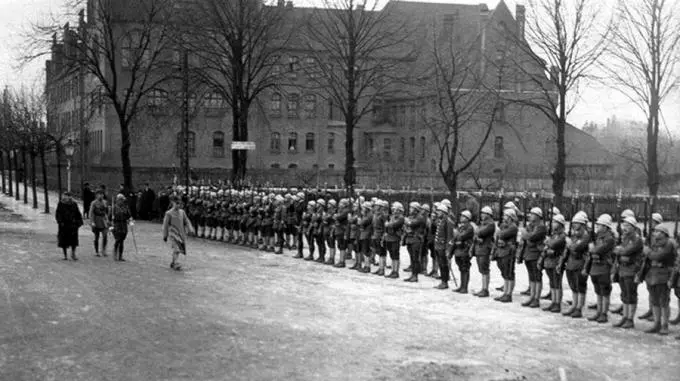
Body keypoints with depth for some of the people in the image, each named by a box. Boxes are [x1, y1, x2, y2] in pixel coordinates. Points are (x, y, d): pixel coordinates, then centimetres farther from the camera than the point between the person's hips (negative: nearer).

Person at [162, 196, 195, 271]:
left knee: (180, 249, 9)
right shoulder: (169, 213, -4)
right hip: (173, 234, -5)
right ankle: (177, 265, -21)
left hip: (181, 234, 5)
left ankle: (173, 264, 24)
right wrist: (165, 236, 3)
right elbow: (165, 225, 1)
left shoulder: (182, 212, 10)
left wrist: (190, 229, -4)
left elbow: (187, 221, 13)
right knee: (176, 249, -18)